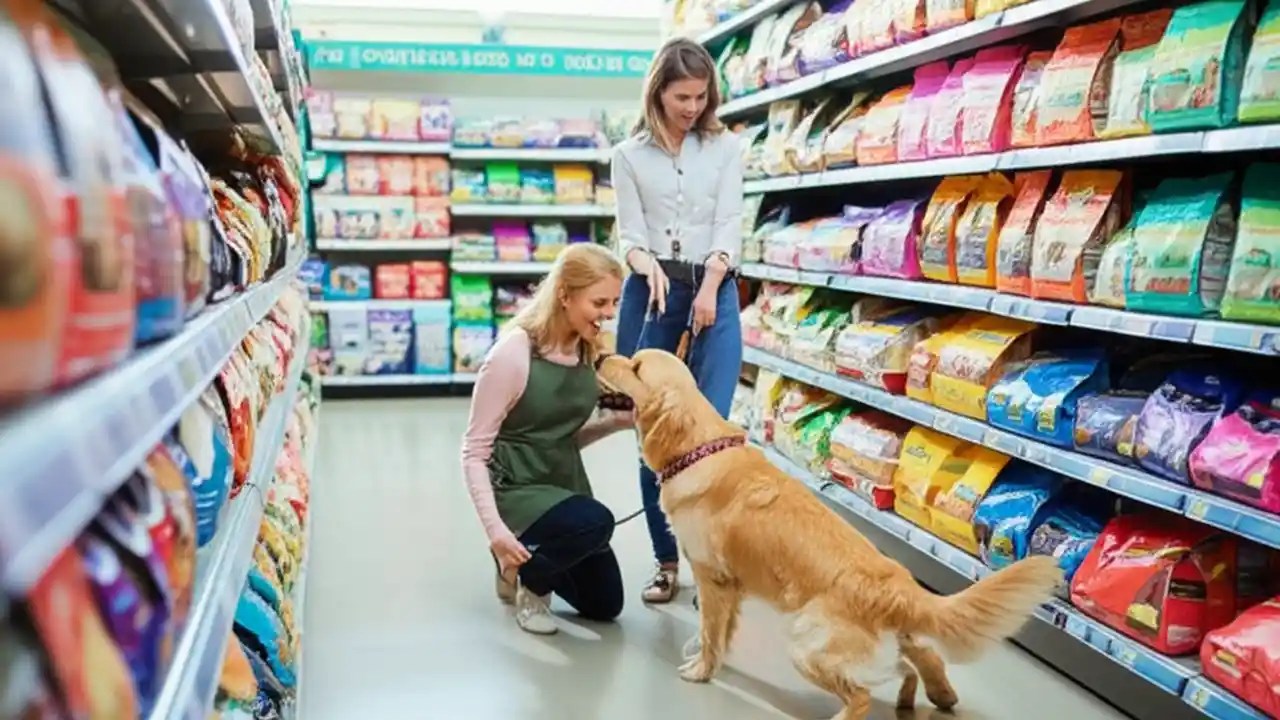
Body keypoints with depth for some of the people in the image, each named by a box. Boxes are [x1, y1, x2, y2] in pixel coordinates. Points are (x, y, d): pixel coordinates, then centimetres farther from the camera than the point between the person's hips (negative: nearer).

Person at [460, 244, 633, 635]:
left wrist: (617, 420, -9)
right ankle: (525, 576, -4)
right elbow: (474, 451, -18)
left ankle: (529, 563, 34)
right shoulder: (513, 353, -23)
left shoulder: (589, 349, -1)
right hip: (515, 487, -7)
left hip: (566, 482, 7)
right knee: (596, 522, -34)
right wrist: (494, 527, -29)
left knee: (604, 604, 11)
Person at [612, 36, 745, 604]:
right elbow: (629, 231, 2)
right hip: (649, 293, 1)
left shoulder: (725, 147, 9)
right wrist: (646, 264, -21)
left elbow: (730, 221, 0)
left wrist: (710, 282, -16)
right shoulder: (629, 155, 8)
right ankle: (666, 560, 18)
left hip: (714, 291, 0)